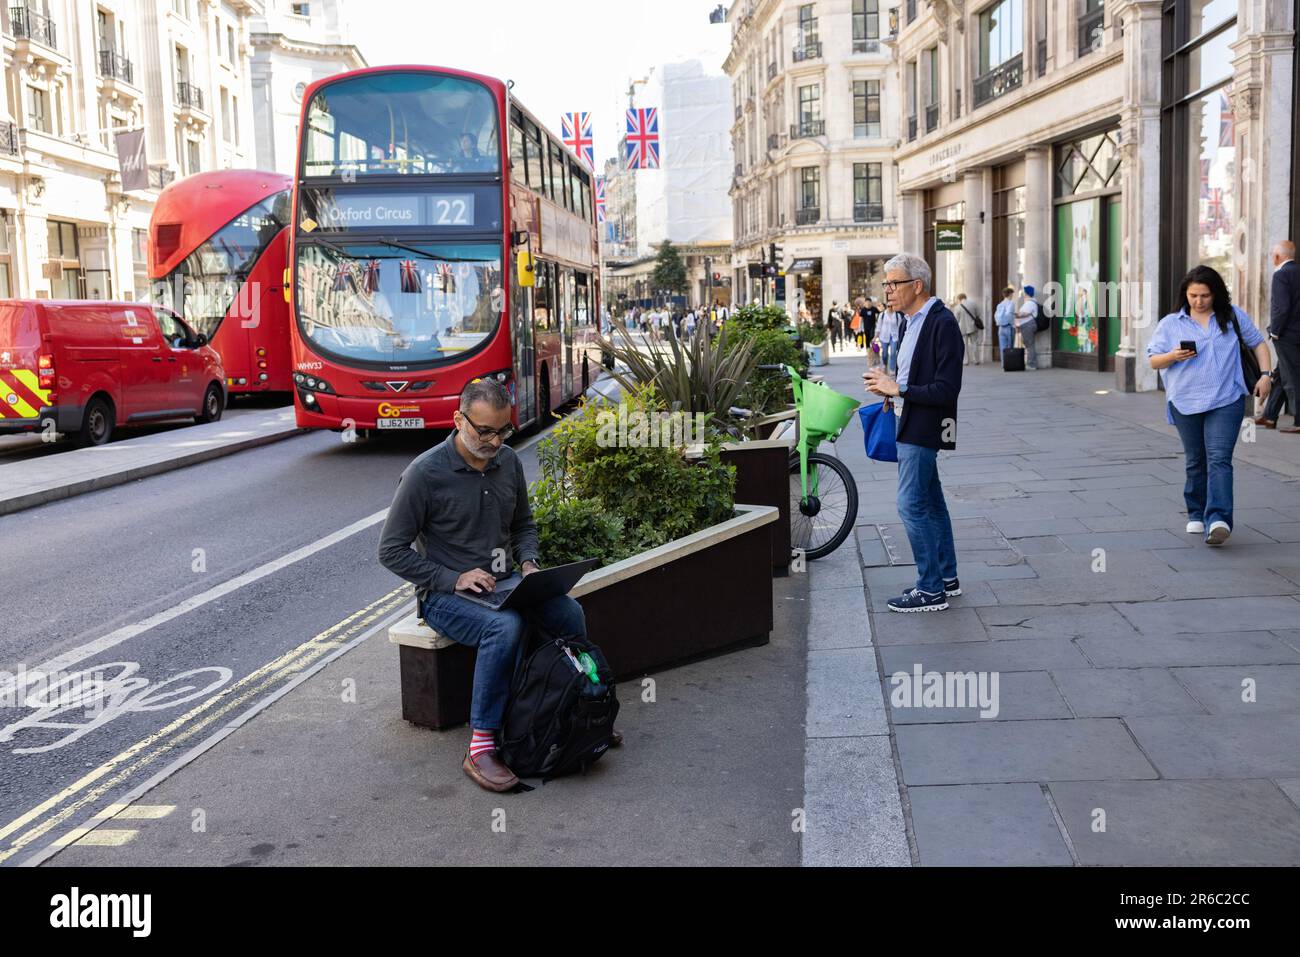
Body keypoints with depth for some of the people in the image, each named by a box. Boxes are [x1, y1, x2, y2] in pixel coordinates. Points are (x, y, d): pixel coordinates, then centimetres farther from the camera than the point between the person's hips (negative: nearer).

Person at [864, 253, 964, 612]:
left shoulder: (942, 323, -17)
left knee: (912, 505, -8)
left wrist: (898, 389, -20)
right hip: (912, 426, 10)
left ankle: (931, 590, 1)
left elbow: (947, 389, -22)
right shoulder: (911, 321, 12)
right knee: (931, 504, 16)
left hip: (923, 429, -10)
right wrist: (890, 385, 2)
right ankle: (946, 578, 27)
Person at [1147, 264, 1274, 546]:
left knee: (1219, 459, -13)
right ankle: (1197, 515, 25)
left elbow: (1258, 342, 17)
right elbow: (1153, 360, 7)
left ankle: (1218, 519, -22)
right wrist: (1173, 356, -14)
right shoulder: (1170, 324, 6)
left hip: (1226, 400, -2)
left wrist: (1265, 375, 5)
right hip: (1186, 403, 2)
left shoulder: (1233, 316, 8)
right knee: (1195, 462, 11)